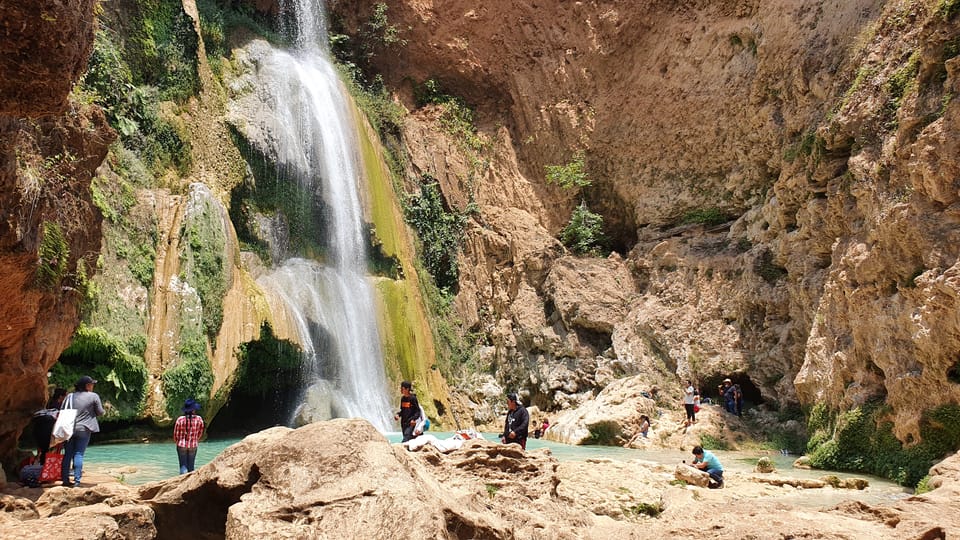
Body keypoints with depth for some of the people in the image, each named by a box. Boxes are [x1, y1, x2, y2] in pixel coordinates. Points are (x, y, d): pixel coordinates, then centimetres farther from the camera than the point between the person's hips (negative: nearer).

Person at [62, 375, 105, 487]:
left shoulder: (70, 396, 6)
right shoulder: (94, 396, -6)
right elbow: (100, 412, 0)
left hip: (70, 429, 3)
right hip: (84, 429, -3)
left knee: (68, 454, 10)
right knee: (79, 454, 0)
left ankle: (65, 479, 12)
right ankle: (76, 480, -2)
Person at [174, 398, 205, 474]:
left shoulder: (180, 419, -14)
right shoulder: (199, 419, -11)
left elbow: (176, 433, -4)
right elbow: (200, 432, 1)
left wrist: (177, 442, 16)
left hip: (182, 445, -1)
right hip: (193, 445, 1)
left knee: (183, 465, 7)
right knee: (191, 466, 14)